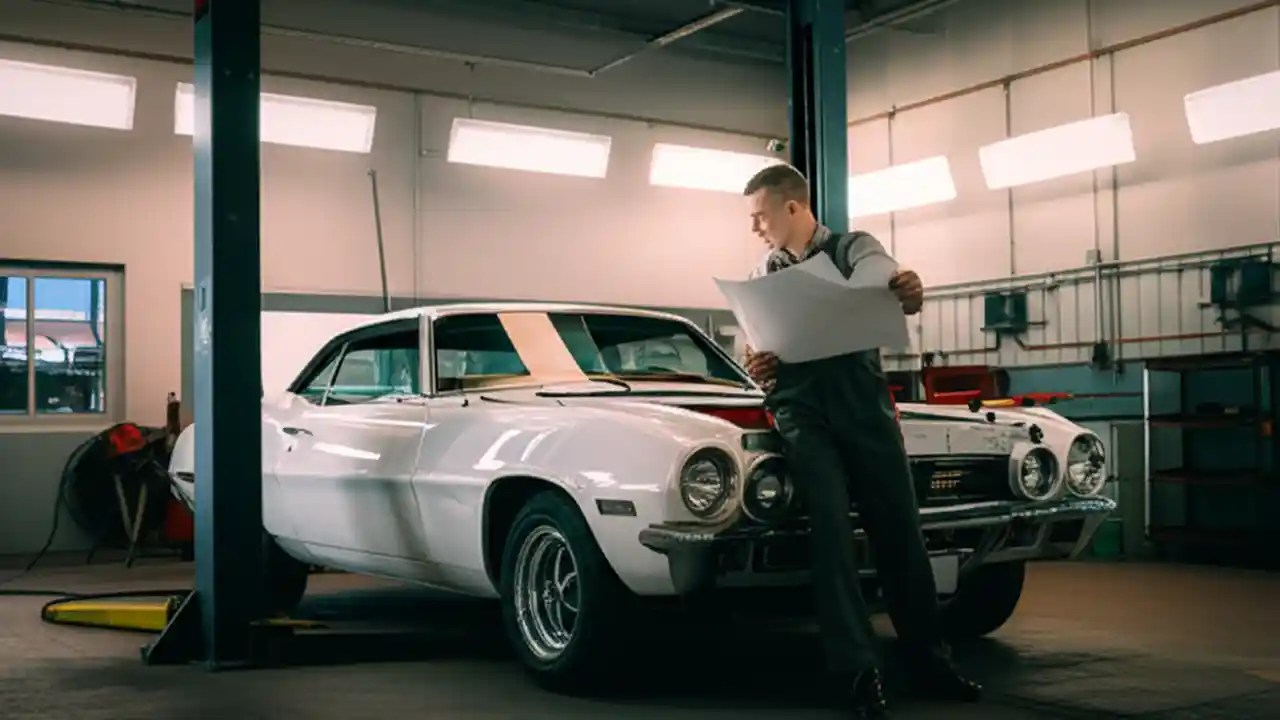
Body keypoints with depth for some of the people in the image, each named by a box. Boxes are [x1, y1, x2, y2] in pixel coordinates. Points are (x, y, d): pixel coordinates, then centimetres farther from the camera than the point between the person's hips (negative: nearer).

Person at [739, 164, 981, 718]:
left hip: (865, 407, -1)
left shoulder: (855, 250, 6)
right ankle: (858, 674, -12)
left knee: (900, 534, 0)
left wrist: (910, 292, -39)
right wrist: (759, 372, -4)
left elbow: (890, 287, -15)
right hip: (803, 416, 2)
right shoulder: (763, 276, 17)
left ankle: (930, 663, 11)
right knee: (831, 537, -12)